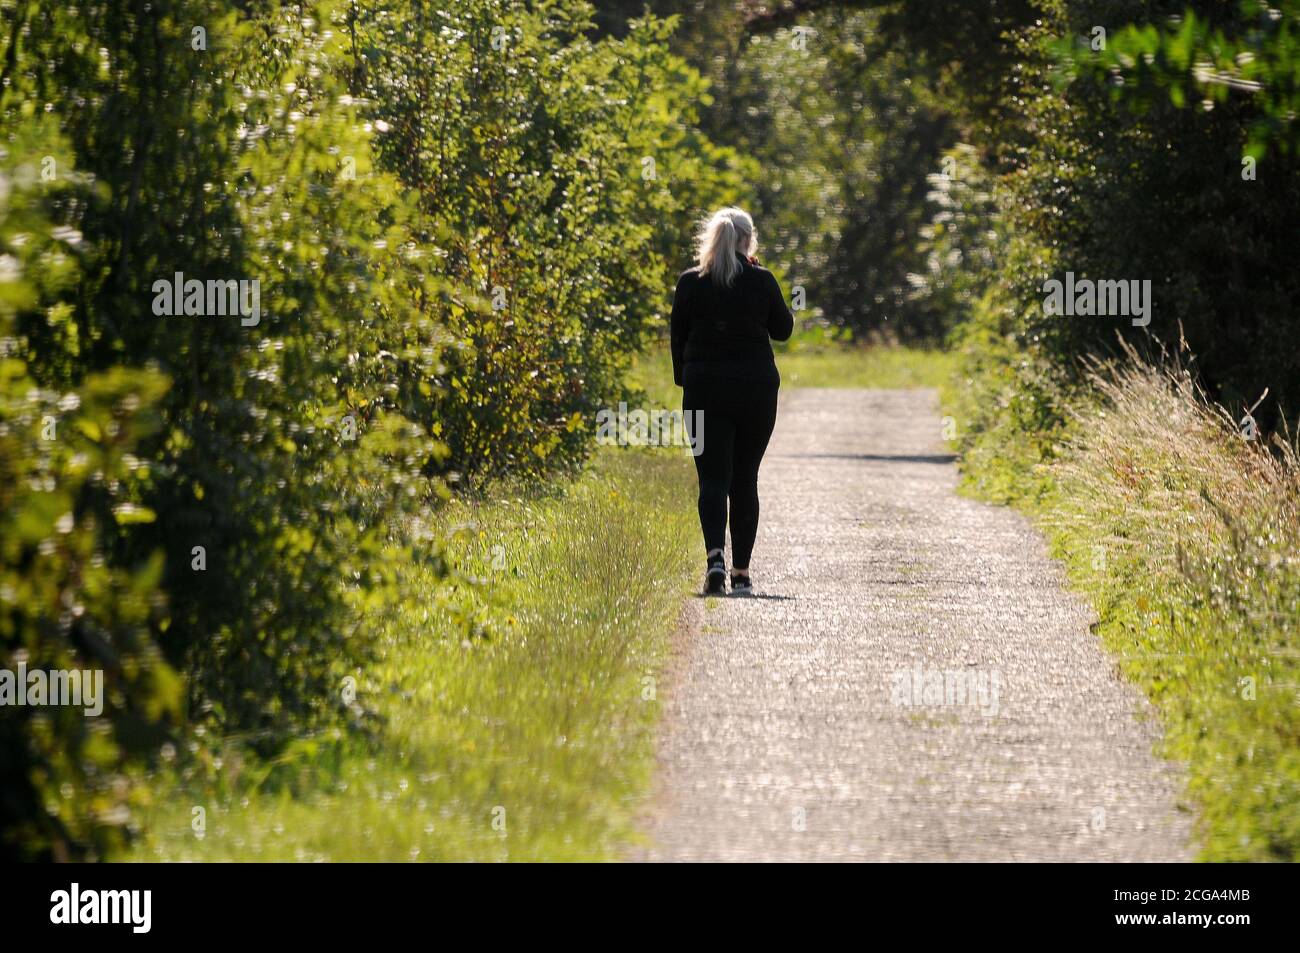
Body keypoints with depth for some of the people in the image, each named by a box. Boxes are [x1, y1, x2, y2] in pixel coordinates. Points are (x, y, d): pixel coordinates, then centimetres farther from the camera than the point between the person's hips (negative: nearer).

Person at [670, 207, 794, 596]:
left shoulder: (690, 283, -1)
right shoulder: (762, 282, -4)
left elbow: (679, 338, 3)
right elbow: (783, 330, 8)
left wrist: (684, 381, 14)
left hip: (704, 389, 0)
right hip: (756, 389, 0)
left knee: (712, 479, 1)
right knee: (744, 480, 9)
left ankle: (715, 555, -22)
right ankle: (741, 572, 8)